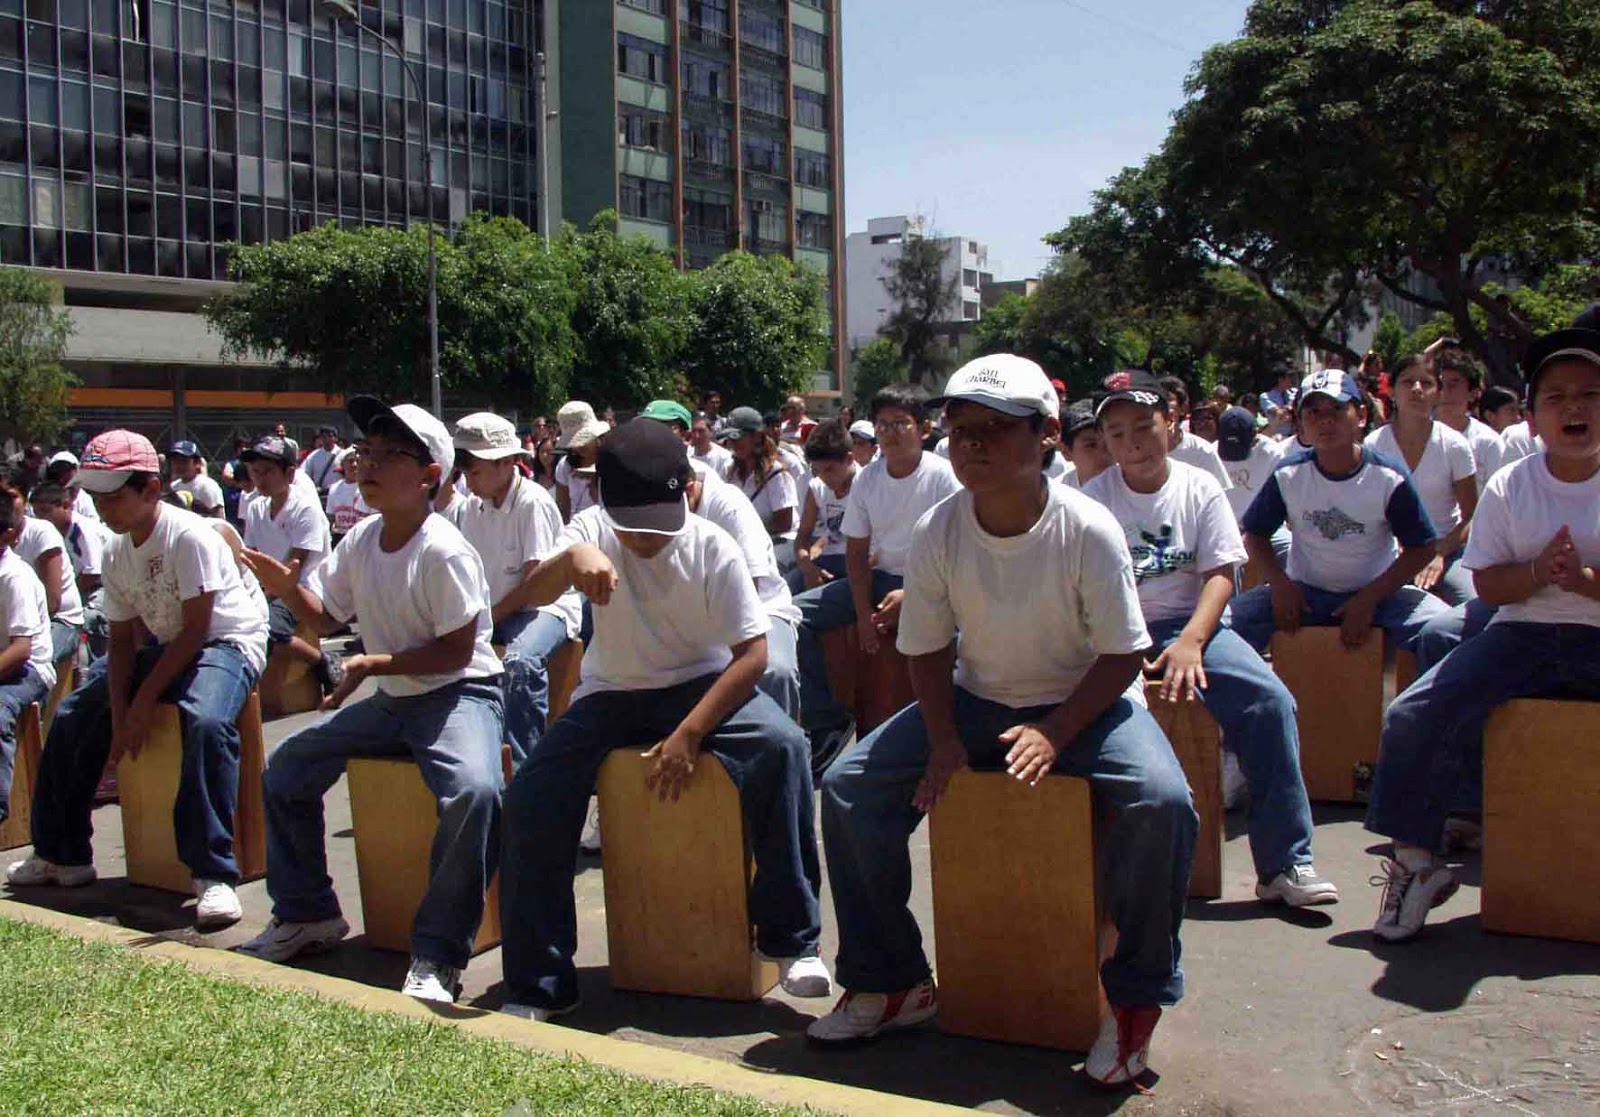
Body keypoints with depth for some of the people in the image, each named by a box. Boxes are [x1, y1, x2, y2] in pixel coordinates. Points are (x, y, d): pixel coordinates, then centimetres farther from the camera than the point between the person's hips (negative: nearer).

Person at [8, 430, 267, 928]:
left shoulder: (188, 536, -21)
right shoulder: (116, 554, 3)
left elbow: (196, 630, -22)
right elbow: (122, 641, 4)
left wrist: (145, 700, -20)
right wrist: (120, 713, -10)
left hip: (228, 642, -9)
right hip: (163, 649, 9)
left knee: (207, 721, -38)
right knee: (73, 716, 5)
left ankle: (214, 875, -32)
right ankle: (62, 855, 21)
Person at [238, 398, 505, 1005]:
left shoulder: (443, 551, -21)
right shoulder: (361, 540, 2)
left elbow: (456, 652, -21)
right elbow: (327, 615, 15)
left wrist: (374, 664, -25)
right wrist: (288, 589, -4)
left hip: (460, 694, -8)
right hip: (391, 701, 8)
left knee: (475, 791, -36)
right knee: (285, 766, 10)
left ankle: (437, 955, -22)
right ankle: (307, 914, 24)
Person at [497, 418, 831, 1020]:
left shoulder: (712, 548, -14)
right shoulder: (594, 530, -9)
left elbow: (753, 653, -15)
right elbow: (536, 591, -27)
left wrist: (689, 733, -25)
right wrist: (571, 558, -51)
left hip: (701, 683, -2)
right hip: (612, 694, 2)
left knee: (781, 746, -31)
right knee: (529, 800, -20)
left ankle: (792, 937, -17)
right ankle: (538, 987, -4)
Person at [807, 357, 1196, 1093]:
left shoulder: (1089, 530, -22)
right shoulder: (937, 531, -13)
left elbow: (1123, 654, -15)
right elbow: (928, 648, -2)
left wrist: (1055, 733, -26)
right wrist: (943, 740, -16)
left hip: (1085, 702, -3)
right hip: (977, 701, 4)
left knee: (1162, 801, -32)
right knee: (849, 786, -12)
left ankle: (1134, 1000, -9)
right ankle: (891, 983, 5)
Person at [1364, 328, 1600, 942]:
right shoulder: (1509, 487, 7)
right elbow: (1488, 585, 3)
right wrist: (1539, 572, -16)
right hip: (1523, 635, 2)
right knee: (1414, 717, -17)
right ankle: (1414, 861, -4)